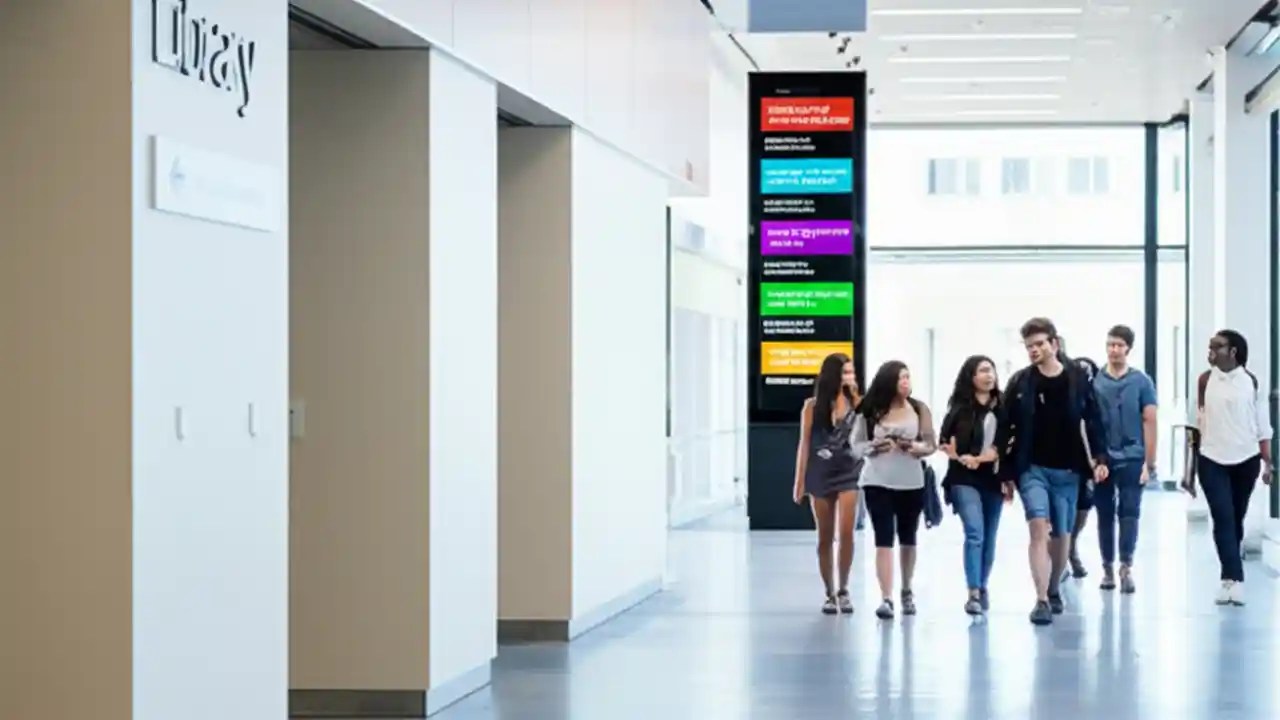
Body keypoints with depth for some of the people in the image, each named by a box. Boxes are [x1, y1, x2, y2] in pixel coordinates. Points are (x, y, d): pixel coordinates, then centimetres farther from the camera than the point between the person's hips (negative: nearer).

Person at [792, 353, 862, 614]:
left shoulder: (855, 403, 1)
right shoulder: (813, 405, -1)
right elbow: (804, 445, 1)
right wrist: (800, 482, 0)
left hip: (848, 474, 0)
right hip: (820, 475, 0)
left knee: (846, 533, -13)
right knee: (825, 539, 7)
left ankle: (844, 589, 3)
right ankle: (830, 594, 17)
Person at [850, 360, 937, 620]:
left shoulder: (919, 409, 1)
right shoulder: (870, 412, -2)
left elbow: (932, 444, 1)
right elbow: (856, 446, 1)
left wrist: (917, 448, -20)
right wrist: (874, 446, -19)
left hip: (911, 483, 2)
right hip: (878, 482, -2)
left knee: (907, 539, 14)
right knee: (884, 539, -9)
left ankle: (907, 592, 31)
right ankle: (886, 598, -13)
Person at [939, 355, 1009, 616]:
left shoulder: (1002, 407, 5)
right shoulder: (960, 406, -1)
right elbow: (944, 441, 0)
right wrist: (962, 458, -14)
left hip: (994, 479, 3)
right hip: (965, 479, -3)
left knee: (989, 538, 10)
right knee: (975, 533, -17)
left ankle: (983, 589, 25)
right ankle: (973, 593, -20)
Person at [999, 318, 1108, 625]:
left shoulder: (1077, 378, -1)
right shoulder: (1020, 382, -1)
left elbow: (1093, 421, 2)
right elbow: (1007, 429, 1)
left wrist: (1100, 458, -7)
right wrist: (1006, 474, -1)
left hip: (1067, 470, 1)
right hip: (1032, 469, -1)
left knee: (1061, 536, 10)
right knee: (1038, 528, -15)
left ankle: (1054, 590, 32)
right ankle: (1041, 600, -16)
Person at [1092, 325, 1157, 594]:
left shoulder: (1142, 382, 0)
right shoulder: (1094, 381, 2)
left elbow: (1149, 422, 0)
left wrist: (1149, 462, -4)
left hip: (1132, 458, -1)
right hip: (1101, 459, 1)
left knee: (1129, 514, -5)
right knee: (1105, 515, 8)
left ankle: (1126, 568, -7)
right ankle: (1108, 567, 17)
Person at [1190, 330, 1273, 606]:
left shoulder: (1251, 382, -1)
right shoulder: (1205, 381, 1)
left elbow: (1262, 425, 3)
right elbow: (1196, 423, 6)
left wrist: (1268, 462, -1)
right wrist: (1189, 466, 6)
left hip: (1245, 460, 0)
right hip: (1212, 460, 0)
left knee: (1236, 520, 10)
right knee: (1223, 518, -11)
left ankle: (1231, 578, 23)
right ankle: (1233, 579, -15)